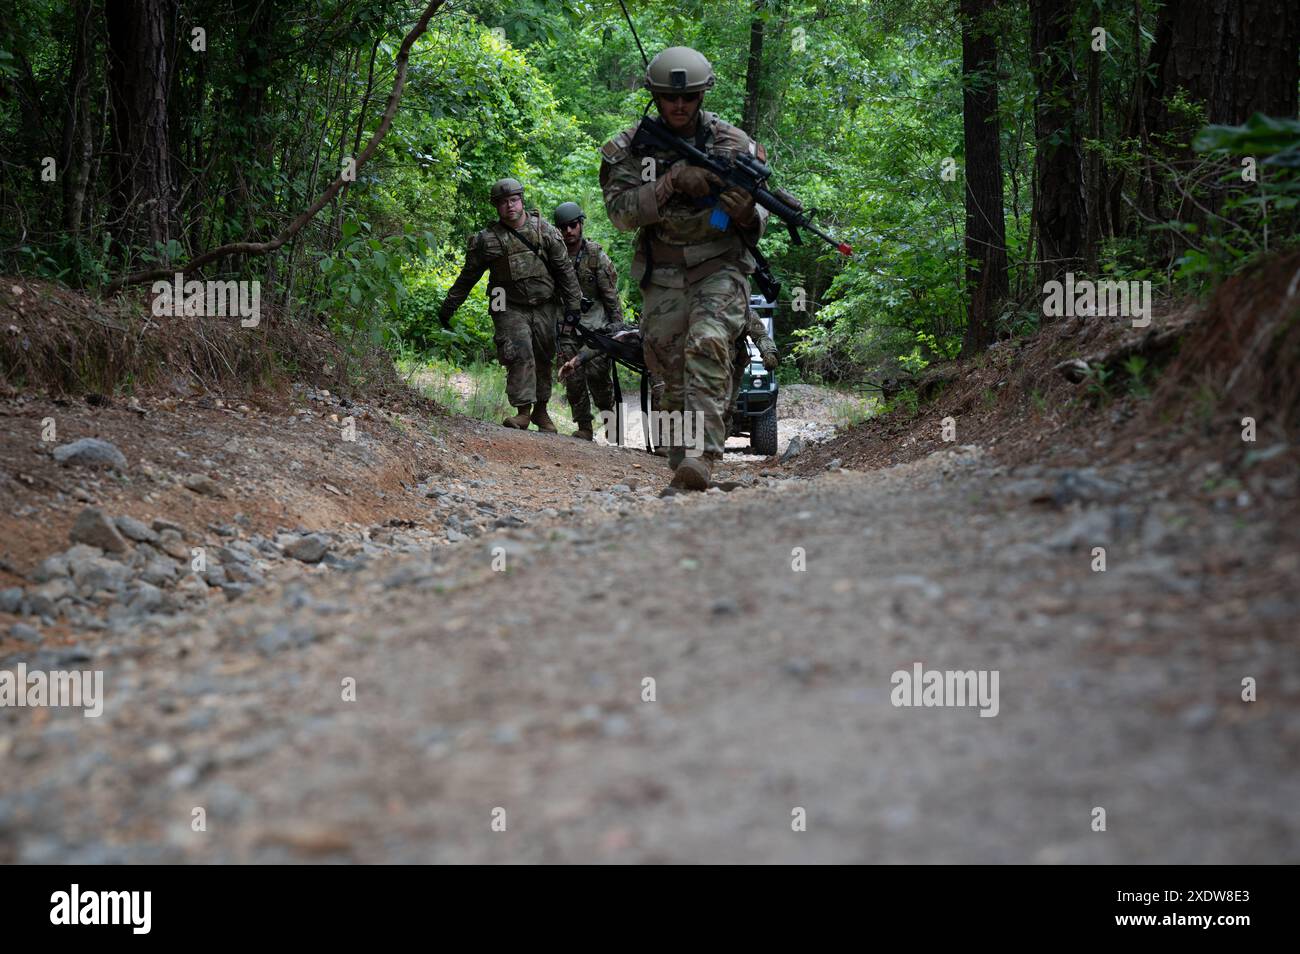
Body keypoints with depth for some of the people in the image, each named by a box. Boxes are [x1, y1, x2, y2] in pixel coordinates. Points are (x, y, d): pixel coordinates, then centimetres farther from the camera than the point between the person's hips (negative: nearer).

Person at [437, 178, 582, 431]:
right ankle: (523, 411, -18)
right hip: (511, 309, -2)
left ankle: (541, 410, 23)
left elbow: (565, 268, 4)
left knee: (543, 358, 8)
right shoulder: (487, 240, -2)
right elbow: (467, 277, 7)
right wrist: (448, 308, 7)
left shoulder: (544, 230, 1)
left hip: (544, 308, 2)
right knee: (520, 354, -18)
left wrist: (572, 305, -1)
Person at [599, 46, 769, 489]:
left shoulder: (733, 143, -1)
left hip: (719, 267, -3)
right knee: (672, 371, 3)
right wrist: (673, 181, -25)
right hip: (662, 276, 3)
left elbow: (758, 220, 4)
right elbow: (621, 211, -13)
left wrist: (747, 215, -21)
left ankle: (702, 455, -35)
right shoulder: (629, 148, 0)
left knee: (708, 345, -26)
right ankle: (682, 469, 13)